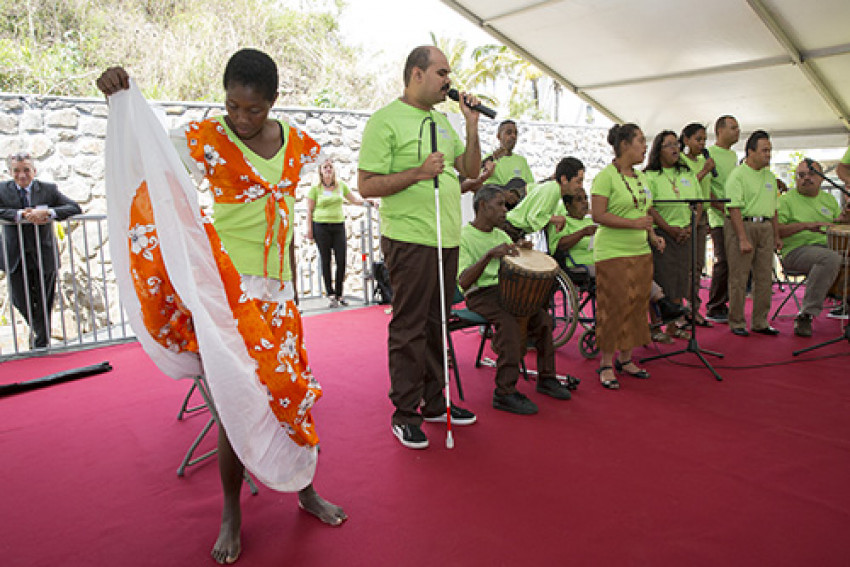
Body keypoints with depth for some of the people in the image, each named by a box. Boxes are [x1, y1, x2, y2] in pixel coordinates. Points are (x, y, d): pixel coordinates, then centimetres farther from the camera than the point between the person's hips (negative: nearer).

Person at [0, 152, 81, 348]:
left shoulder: (48, 189, 0)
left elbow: (74, 208, -9)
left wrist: (48, 213, -24)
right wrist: (21, 214, -29)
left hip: (43, 256, -1)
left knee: (43, 303, 8)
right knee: (20, 300, 7)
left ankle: (41, 344, 25)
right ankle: (36, 327, 39)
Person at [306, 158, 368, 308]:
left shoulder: (341, 185, 11)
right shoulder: (315, 189, 2)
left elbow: (354, 199, 17)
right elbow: (309, 210, 1)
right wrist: (309, 229, -5)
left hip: (339, 225, 3)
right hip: (321, 227, -3)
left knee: (341, 261, -2)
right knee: (326, 261, 0)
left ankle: (339, 294, 10)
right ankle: (330, 295, 5)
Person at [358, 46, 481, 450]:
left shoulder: (441, 120, 17)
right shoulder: (386, 120, -7)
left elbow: (471, 170, 18)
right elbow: (366, 185, -12)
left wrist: (471, 126, 7)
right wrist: (417, 173, -21)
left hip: (447, 238, 8)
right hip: (410, 239, -7)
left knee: (436, 324, 14)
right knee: (409, 328, -1)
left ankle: (434, 402, 26)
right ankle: (405, 413, 11)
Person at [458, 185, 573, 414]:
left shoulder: (501, 235, 16)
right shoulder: (464, 236, -9)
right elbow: (464, 282, -21)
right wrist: (489, 255, -32)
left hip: (505, 289, 7)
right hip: (479, 294, -7)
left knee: (541, 316, -14)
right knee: (511, 322, -32)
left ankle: (546, 378, 3)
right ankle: (505, 393, -25)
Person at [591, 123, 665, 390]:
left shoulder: (640, 176, 15)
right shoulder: (606, 176, -10)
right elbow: (598, 215, -17)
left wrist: (652, 235, 8)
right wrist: (633, 223, -22)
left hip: (641, 252, 8)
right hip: (612, 253, -8)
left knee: (637, 305, 10)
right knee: (613, 308, -5)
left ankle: (625, 358, 24)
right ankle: (605, 365, 6)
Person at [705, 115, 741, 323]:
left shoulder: (733, 155, 19)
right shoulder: (709, 154, -7)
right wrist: (723, 208, -17)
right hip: (720, 219, -8)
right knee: (724, 262, -9)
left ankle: (722, 304, 18)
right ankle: (714, 309, 2)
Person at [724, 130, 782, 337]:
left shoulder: (770, 176, 17)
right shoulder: (738, 174, -8)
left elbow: (773, 209, 22)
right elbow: (734, 208, -16)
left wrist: (776, 236, 17)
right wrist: (743, 239, -21)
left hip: (765, 227, 7)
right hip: (742, 225, -7)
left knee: (765, 277, 8)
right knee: (739, 278, -2)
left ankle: (760, 322, 17)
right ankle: (737, 323, 8)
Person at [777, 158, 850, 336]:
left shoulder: (829, 199, 23)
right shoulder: (786, 200, 4)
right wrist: (806, 225, -19)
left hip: (827, 247, 6)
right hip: (797, 250, -6)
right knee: (832, 258, -35)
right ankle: (806, 315, -29)